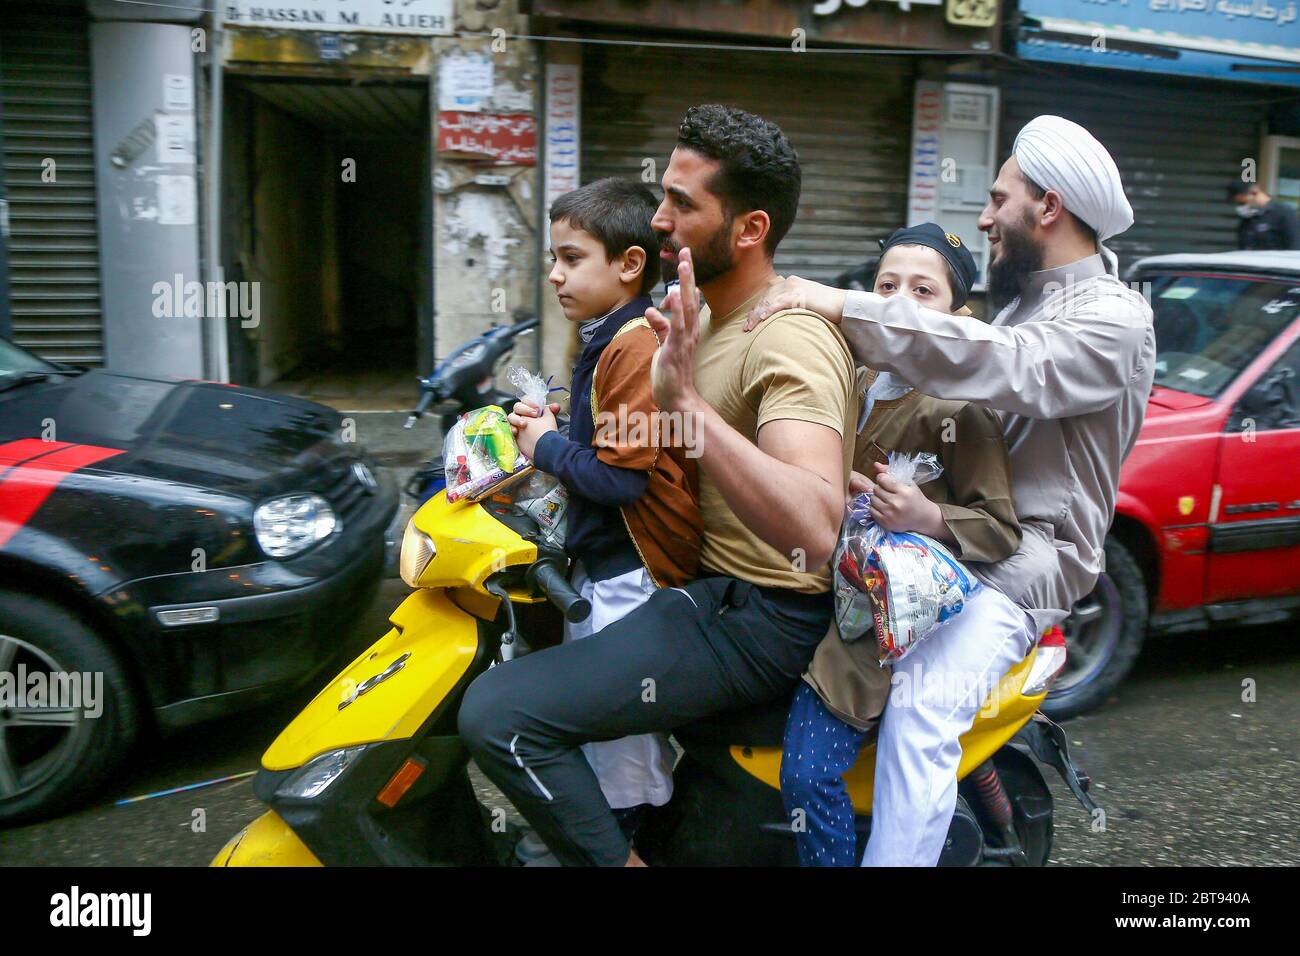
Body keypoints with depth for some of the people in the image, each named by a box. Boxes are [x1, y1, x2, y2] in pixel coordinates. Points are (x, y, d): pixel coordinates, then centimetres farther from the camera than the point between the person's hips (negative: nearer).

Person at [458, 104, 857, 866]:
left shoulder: (789, 341, -21)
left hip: (762, 618, -10)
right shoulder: (721, 313, 9)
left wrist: (687, 401, -39)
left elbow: (813, 530, -37)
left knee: (498, 714, -23)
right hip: (717, 578, 10)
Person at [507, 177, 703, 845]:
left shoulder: (638, 347, -20)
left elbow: (620, 477, -26)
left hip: (631, 581, -11)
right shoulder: (610, 339, 13)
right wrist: (551, 431, 5)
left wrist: (547, 447, -11)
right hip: (602, 569, 11)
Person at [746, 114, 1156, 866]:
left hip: (1015, 566, -9)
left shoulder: (1115, 320, -9)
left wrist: (845, 308, -30)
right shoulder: (1026, 298, 20)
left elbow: (1002, 366, -27)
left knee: (918, 721, -27)